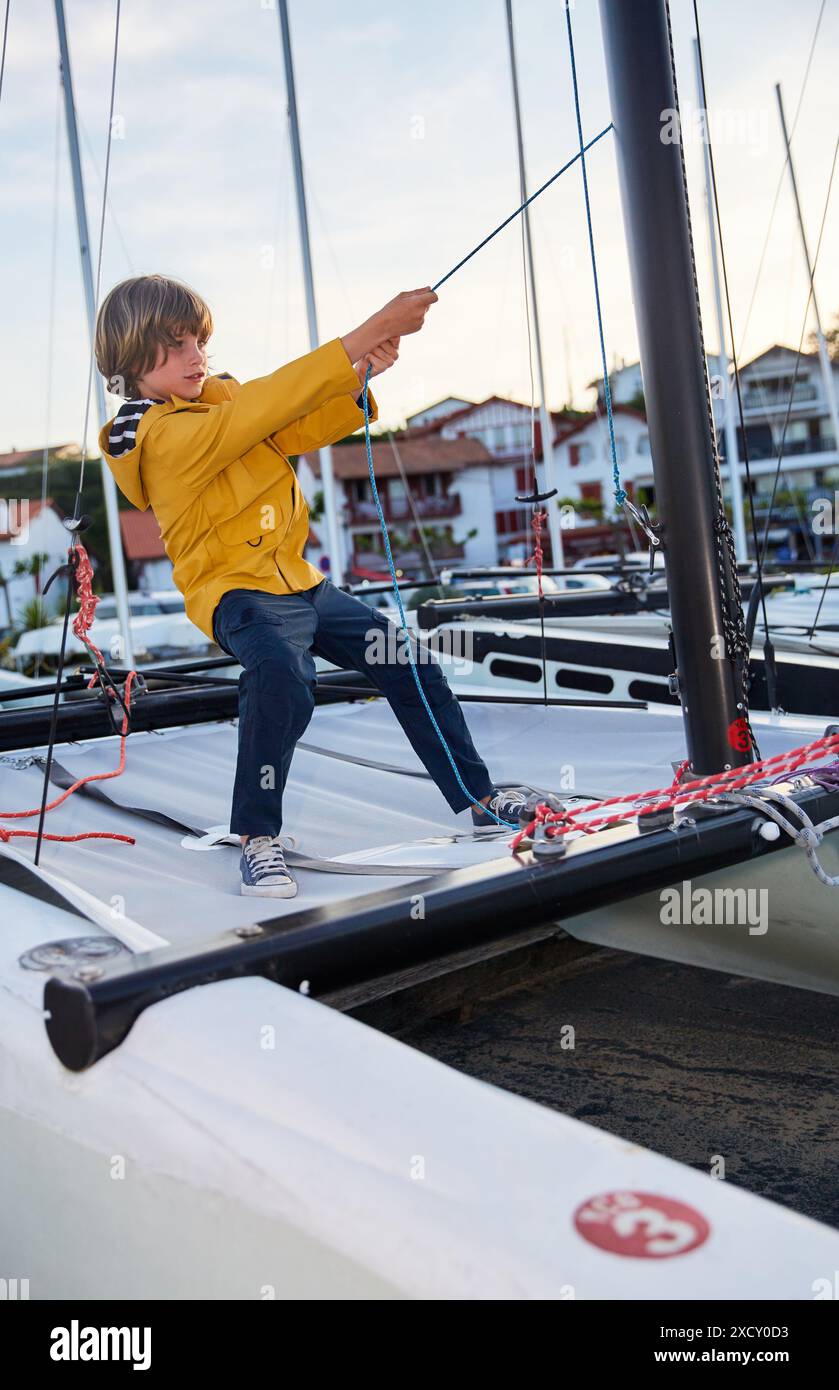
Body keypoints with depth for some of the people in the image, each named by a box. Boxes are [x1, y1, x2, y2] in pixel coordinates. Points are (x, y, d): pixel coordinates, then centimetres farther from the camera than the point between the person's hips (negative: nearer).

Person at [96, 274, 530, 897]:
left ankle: (480, 800, 19)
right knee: (281, 678, -38)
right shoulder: (164, 435, -18)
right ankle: (258, 839, -20)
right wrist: (372, 329, -29)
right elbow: (269, 403, -27)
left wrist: (359, 376, -14)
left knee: (410, 661, 6)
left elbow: (305, 426, 7)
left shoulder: (221, 396, 9)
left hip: (301, 584, 9)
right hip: (240, 594, -9)